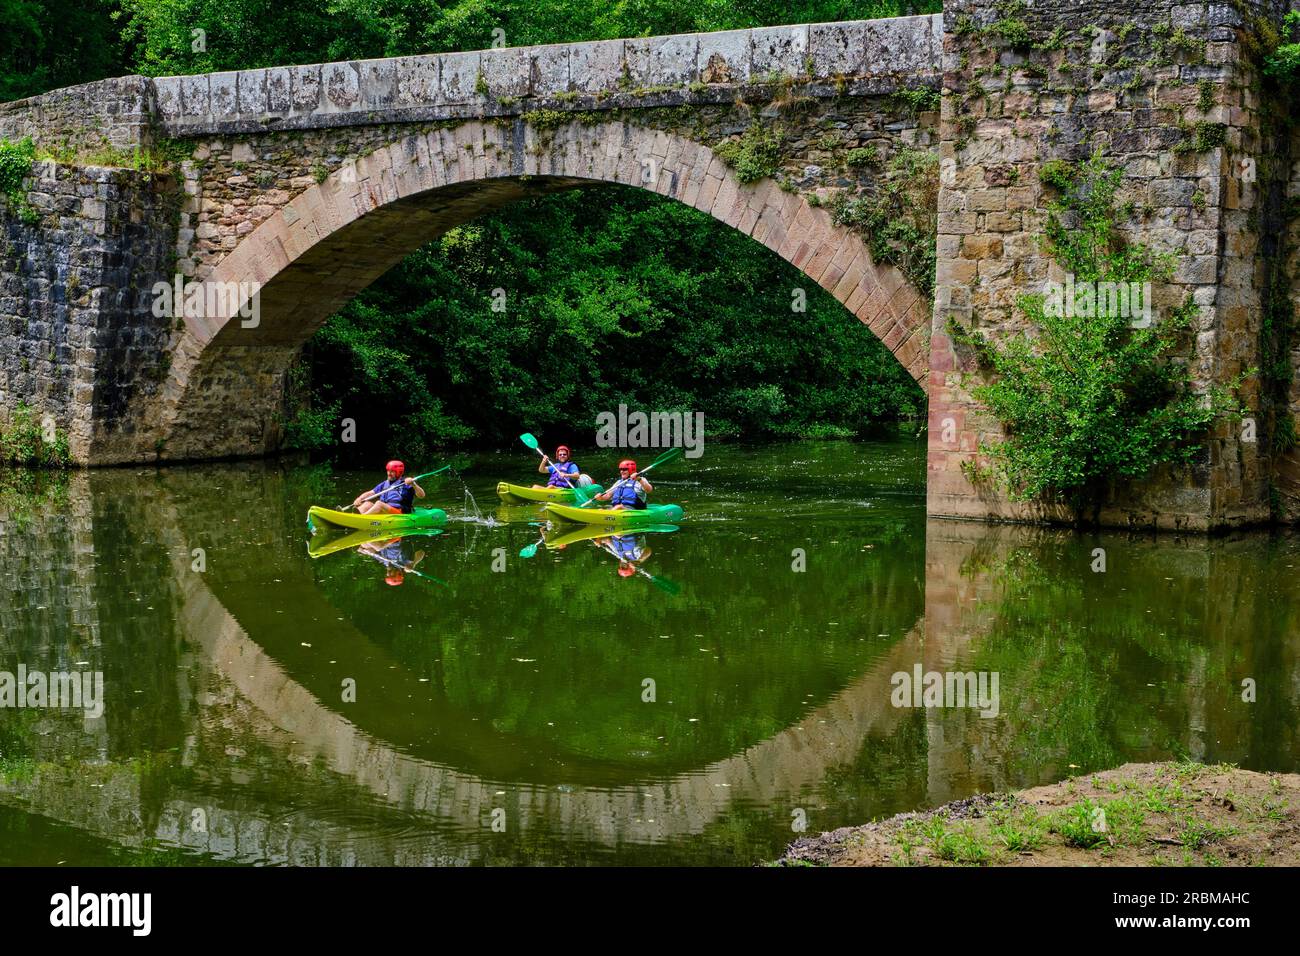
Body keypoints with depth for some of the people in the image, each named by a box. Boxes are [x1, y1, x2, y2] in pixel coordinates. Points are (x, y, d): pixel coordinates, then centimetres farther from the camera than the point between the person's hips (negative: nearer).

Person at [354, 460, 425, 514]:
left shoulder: (405, 483, 7)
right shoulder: (384, 484, 26)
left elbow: (421, 495, -4)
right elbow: (369, 493, 20)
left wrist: (413, 484, -21)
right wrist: (359, 499, 0)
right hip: (382, 513, 7)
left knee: (379, 503, -29)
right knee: (367, 504, -15)